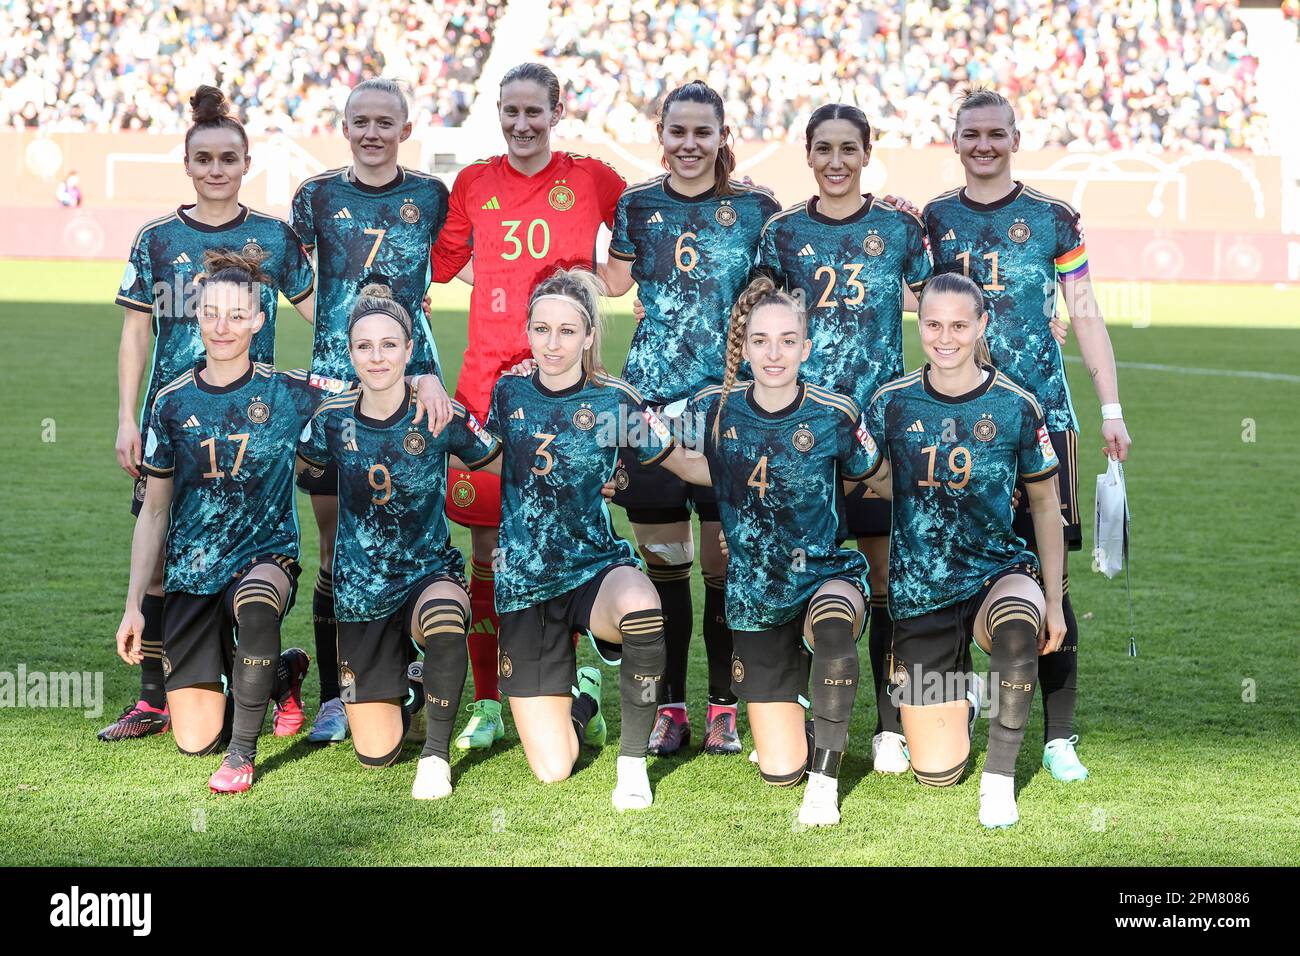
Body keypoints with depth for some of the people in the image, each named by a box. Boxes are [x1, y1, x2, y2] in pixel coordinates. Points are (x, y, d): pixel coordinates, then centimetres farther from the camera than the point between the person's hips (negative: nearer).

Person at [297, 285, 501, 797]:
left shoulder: (441, 416, -13)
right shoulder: (333, 419, -7)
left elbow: (499, 464, 0)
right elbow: (296, 468, 11)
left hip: (430, 570, -2)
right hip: (361, 589, 2)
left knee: (443, 616, -42)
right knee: (375, 753, 0)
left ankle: (437, 753, -18)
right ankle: (400, 679, 38)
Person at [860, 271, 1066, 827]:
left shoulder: (1016, 407, -7)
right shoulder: (891, 403, -5)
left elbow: (1044, 504, 3)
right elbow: (866, 479, 14)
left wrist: (1053, 602, 1)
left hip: (1000, 569, -1)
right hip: (920, 588, 1)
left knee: (1017, 622, -41)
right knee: (936, 772, 0)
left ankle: (999, 778, -20)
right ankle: (957, 684, 36)